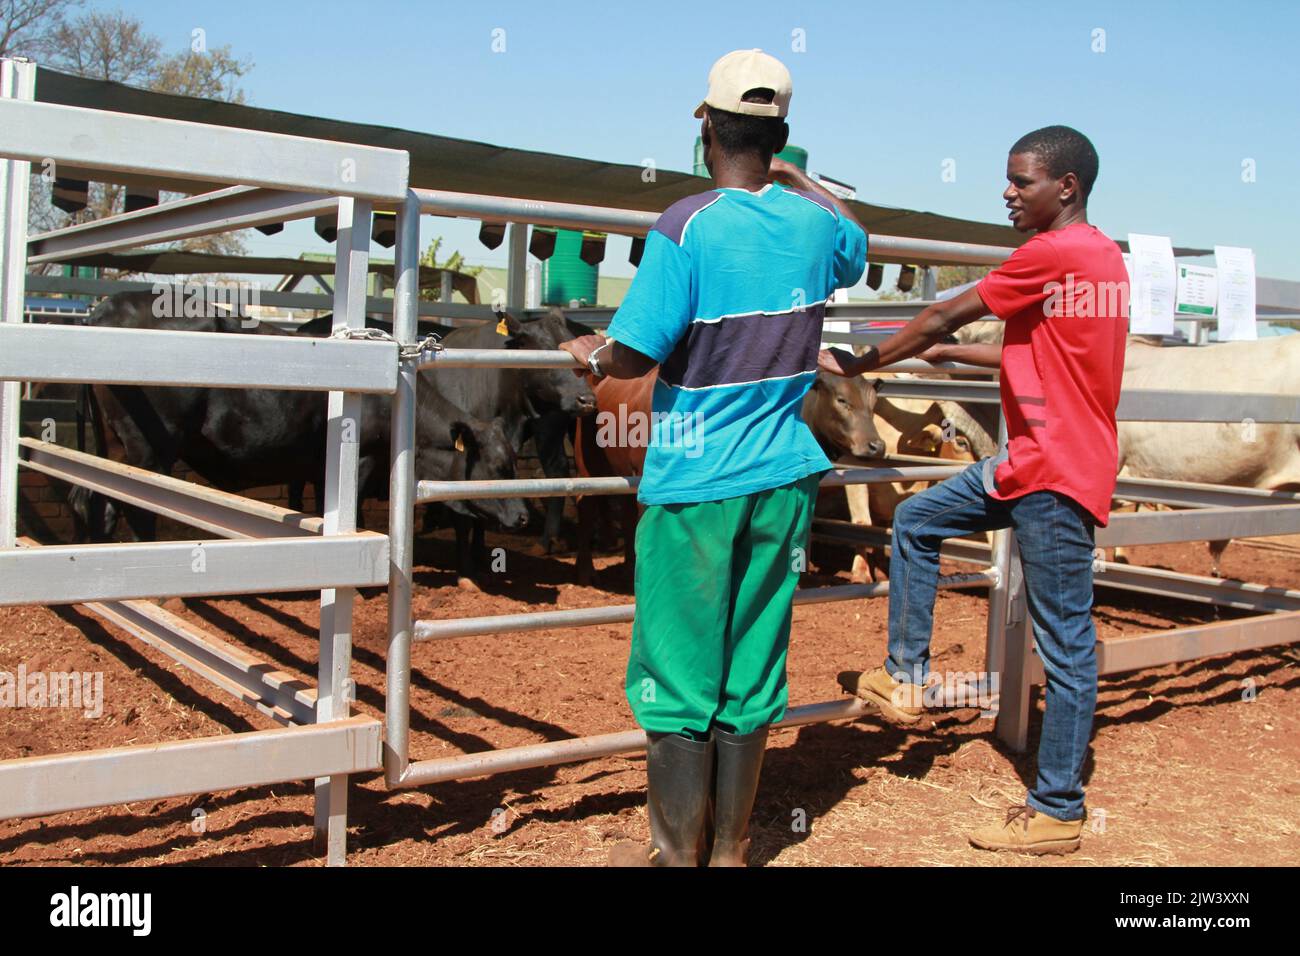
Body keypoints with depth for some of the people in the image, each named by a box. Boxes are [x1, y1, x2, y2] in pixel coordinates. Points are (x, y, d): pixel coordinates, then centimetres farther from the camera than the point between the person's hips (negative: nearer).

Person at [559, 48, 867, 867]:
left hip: (696, 484, -5)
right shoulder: (816, 222, 5)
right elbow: (856, 247, 30)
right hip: (784, 480, 5)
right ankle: (729, 851, 24)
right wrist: (797, 179, 42)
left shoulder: (687, 226, -12)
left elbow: (638, 354, -16)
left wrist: (594, 355, 6)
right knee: (752, 671, 12)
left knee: (681, 675, 5)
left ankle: (677, 855, 16)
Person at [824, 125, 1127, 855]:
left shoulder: (1053, 253, -17)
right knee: (916, 522, 15)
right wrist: (950, 354, 26)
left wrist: (858, 364, 2)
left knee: (1065, 644, -1)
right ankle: (906, 677, 22)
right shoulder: (1102, 256, 13)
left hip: (1057, 474, -10)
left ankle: (1058, 811, 10)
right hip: (1031, 460, 10)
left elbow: (938, 320, -10)